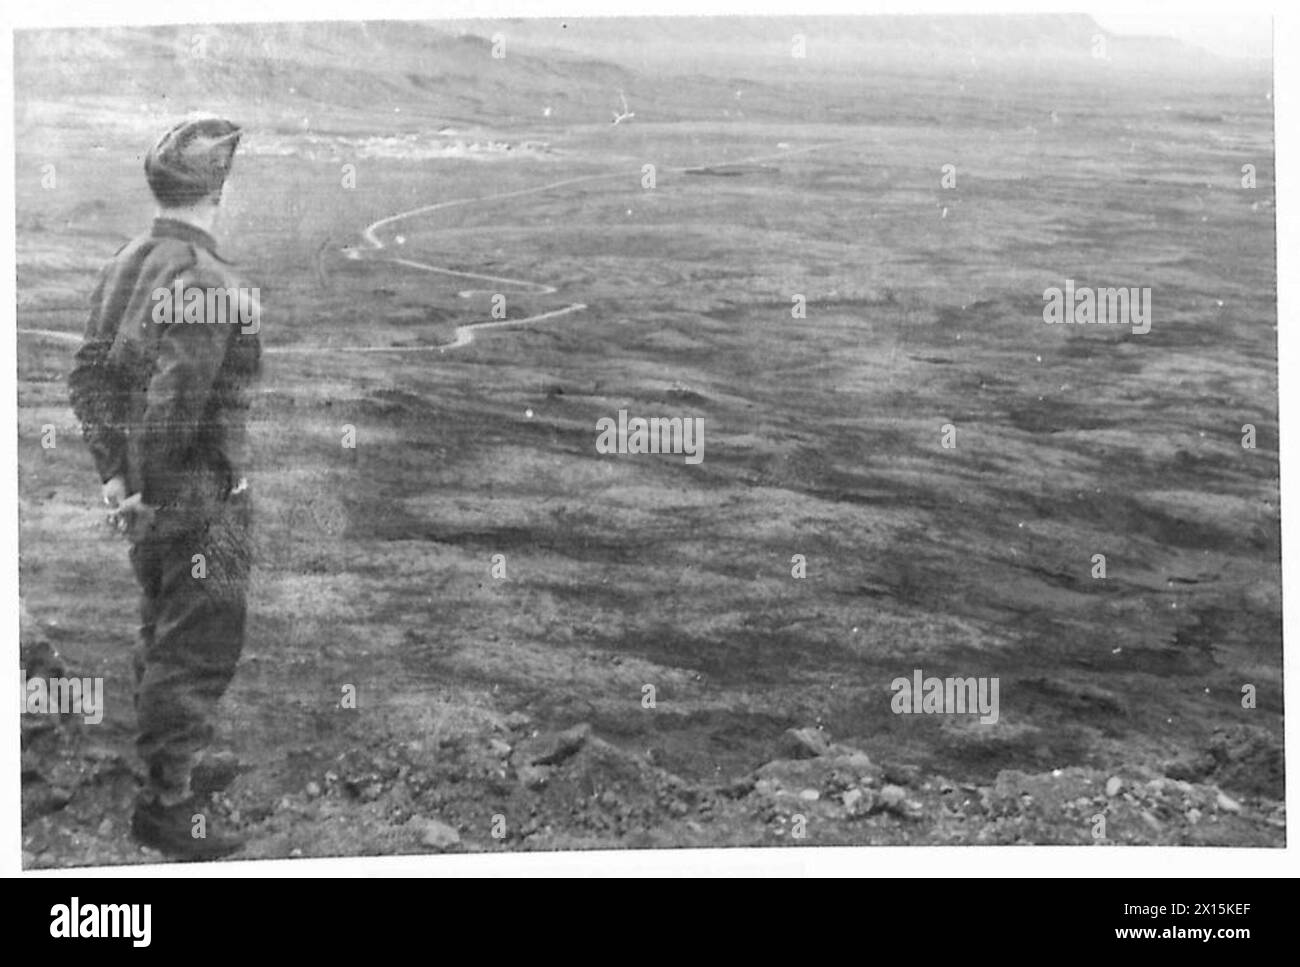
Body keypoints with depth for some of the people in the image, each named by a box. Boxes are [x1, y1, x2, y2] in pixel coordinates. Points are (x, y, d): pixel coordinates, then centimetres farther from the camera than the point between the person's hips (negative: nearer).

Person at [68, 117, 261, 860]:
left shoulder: (127, 263, 7)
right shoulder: (207, 282, -21)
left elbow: (89, 375, 9)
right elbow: (177, 397, -27)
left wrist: (114, 472, 8)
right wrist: (151, 487, -15)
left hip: (151, 499, 9)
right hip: (200, 498, -9)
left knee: (165, 637, 23)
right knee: (199, 650, 3)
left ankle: (181, 760, 40)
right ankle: (169, 801, 12)